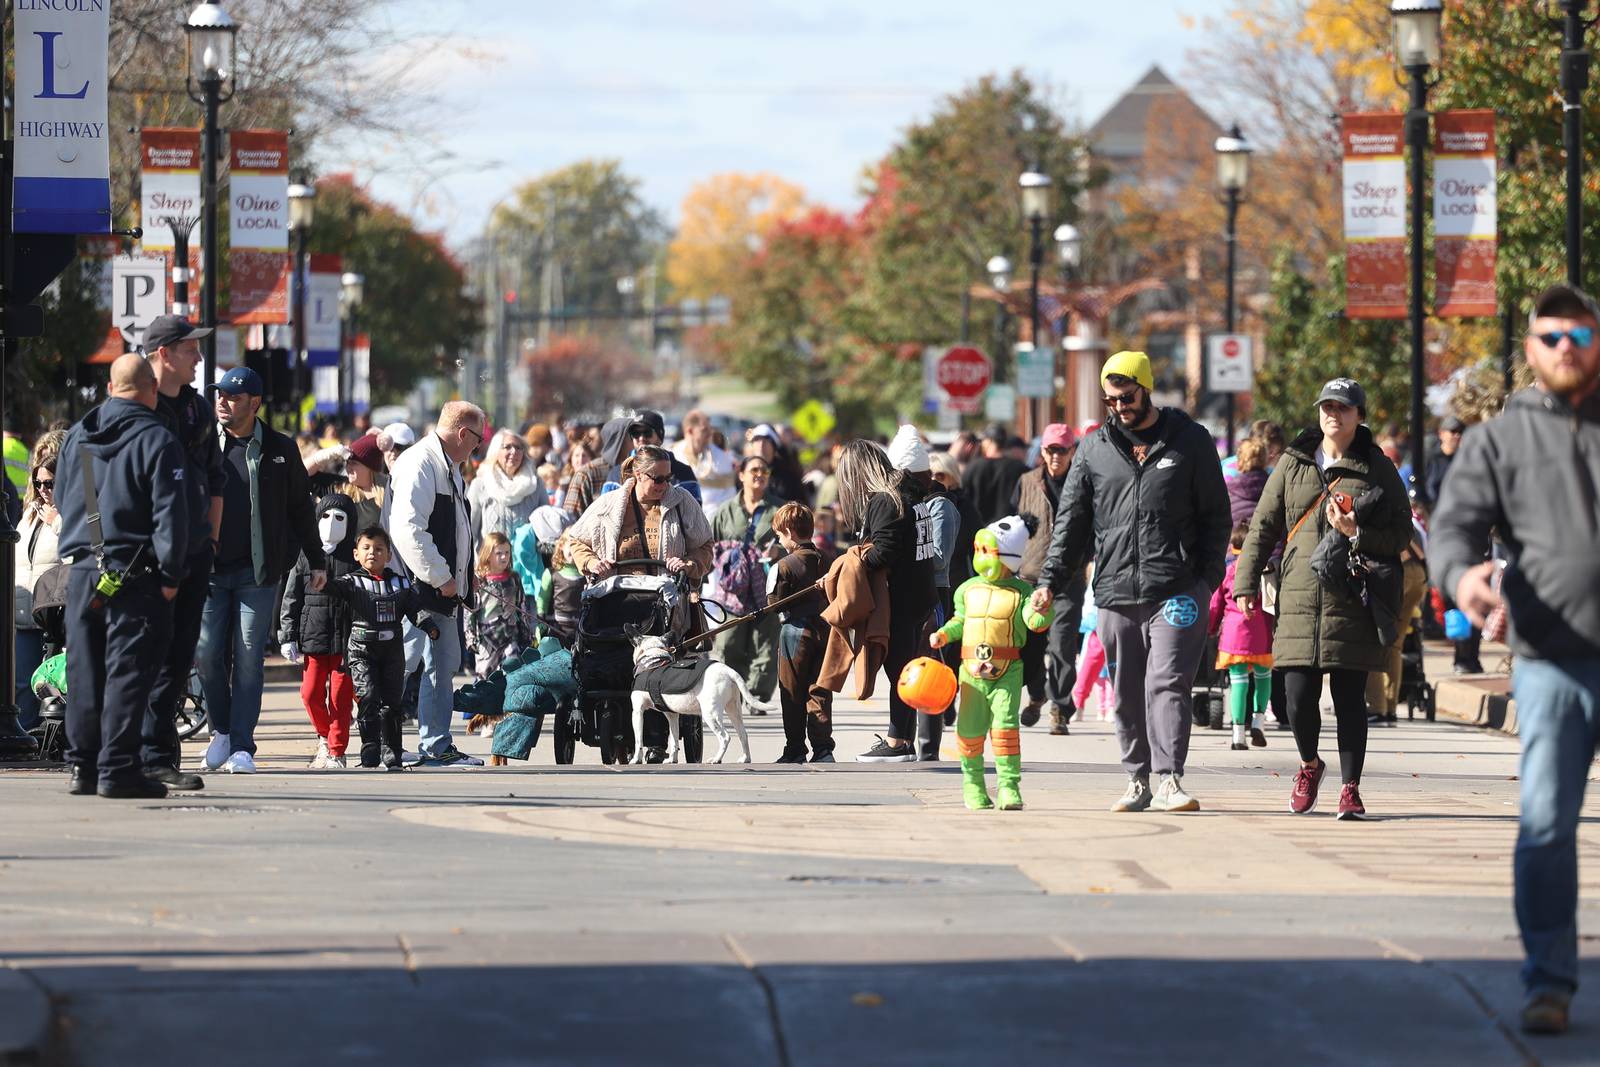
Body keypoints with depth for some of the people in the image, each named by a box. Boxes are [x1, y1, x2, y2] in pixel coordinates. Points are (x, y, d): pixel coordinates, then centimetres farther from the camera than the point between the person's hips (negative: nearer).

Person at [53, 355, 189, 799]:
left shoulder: (76, 437, 10)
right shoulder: (156, 441, -9)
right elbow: (170, 513, -12)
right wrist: (170, 575, -7)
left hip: (81, 571, 6)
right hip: (135, 575, -6)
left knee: (84, 674, 11)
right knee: (127, 672, -4)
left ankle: (81, 765, 12)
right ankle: (117, 769, -7)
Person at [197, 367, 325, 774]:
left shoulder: (279, 451, 6)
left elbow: (301, 507, 14)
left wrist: (316, 562, 14)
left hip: (257, 572, -1)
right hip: (208, 568, 1)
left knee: (249, 658, -2)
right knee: (208, 654, -2)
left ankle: (241, 747, 2)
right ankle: (221, 730, 20)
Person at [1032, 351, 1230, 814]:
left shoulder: (1190, 441, 5)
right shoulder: (1094, 449, 12)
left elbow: (1216, 516, 6)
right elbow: (1071, 521, 14)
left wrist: (1207, 580, -4)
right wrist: (1050, 581, 4)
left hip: (1176, 590, -4)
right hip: (1116, 594, 4)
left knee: (1167, 684, -12)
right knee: (1127, 694, 7)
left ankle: (1169, 780, -15)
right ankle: (1138, 780, 15)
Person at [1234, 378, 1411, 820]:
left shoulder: (1378, 469, 5)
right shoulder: (1294, 464, 10)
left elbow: (1401, 533, 4)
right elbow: (1262, 526, 13)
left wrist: (1357, 533, -14)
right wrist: (1246, 583, 6)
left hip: (1353, 604, -1)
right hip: (1300, 600, 2)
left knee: (1349, 701, -1)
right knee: (1299, 700, -3)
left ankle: (1350, 788, 8)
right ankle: (1310, 765, 25)